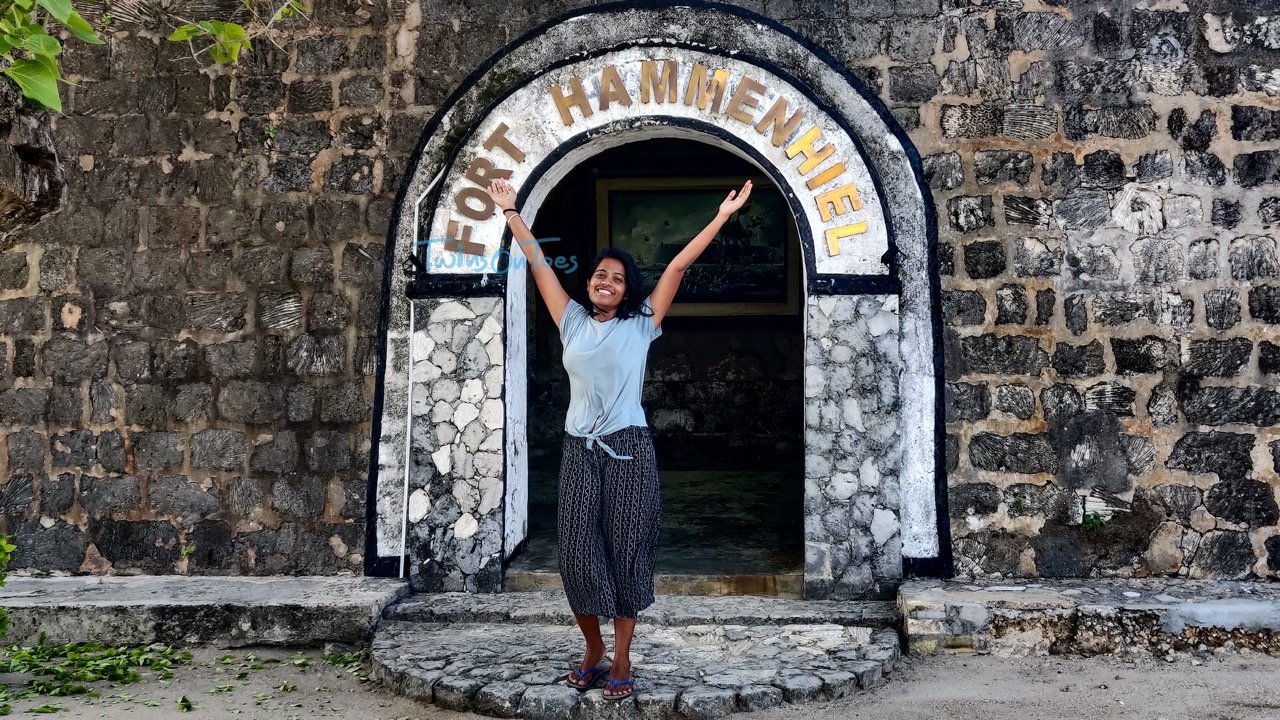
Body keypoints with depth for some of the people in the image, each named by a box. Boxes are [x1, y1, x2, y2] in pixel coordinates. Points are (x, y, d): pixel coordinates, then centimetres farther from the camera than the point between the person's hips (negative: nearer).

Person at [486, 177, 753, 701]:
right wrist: (510, 212, 15)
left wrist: (722, 217, -1)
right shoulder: (572, 321, 11)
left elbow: (678, 266, 0)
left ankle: (622, 660, 9)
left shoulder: (641, 325, 4)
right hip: (579, 450, 3)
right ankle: (593, 651, 19)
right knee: (578, 552, 2)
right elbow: (538, 264, 13)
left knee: (626, 551, 1)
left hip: (628, 449, -2)